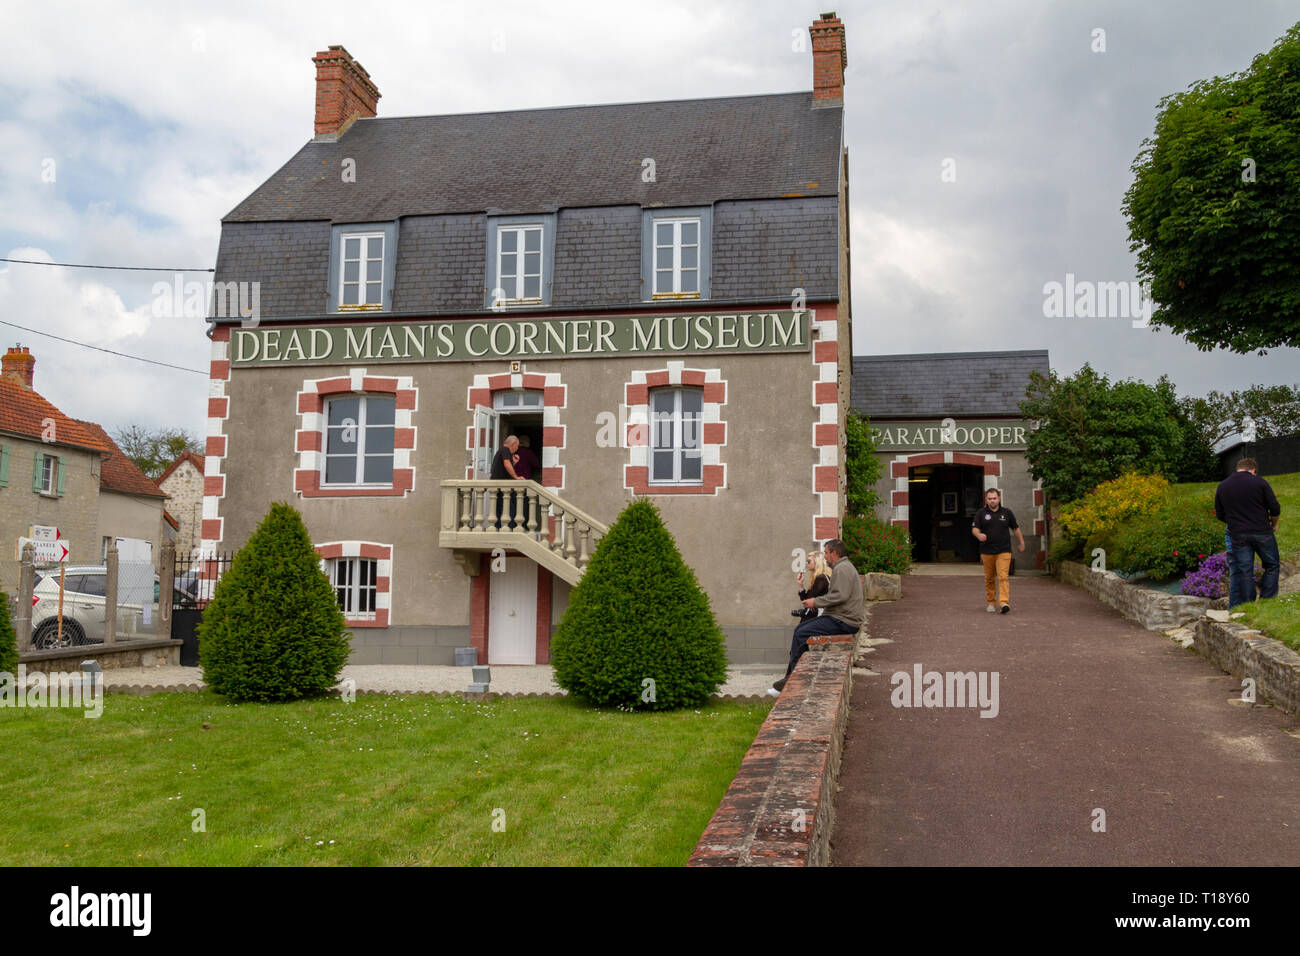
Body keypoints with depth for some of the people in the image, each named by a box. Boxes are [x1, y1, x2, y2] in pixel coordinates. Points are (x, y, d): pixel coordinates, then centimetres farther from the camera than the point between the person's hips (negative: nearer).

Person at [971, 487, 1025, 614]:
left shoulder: (1007, 512, 7)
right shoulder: (981, 513, 3)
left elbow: (1016, 528, 17)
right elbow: (974, 528, -4)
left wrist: (1021, 543, 21)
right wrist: (979, 535, -27)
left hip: (1004, 551, -1)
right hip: (987, 551, 1)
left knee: (1003, 577, -13)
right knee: (989, 578, 9)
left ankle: (1004, 602, -20)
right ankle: (990, 603, 21)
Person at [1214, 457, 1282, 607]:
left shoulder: (1222, 487, 6)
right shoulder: (1259, 482, -4)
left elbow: (1220, 515, 12)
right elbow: (1275, 509, -2)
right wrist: (1274, 525, 16)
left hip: (1238, 535, 2)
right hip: (1262, 533, -2)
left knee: (1244, 572, 6)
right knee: (1272, 566, 14)